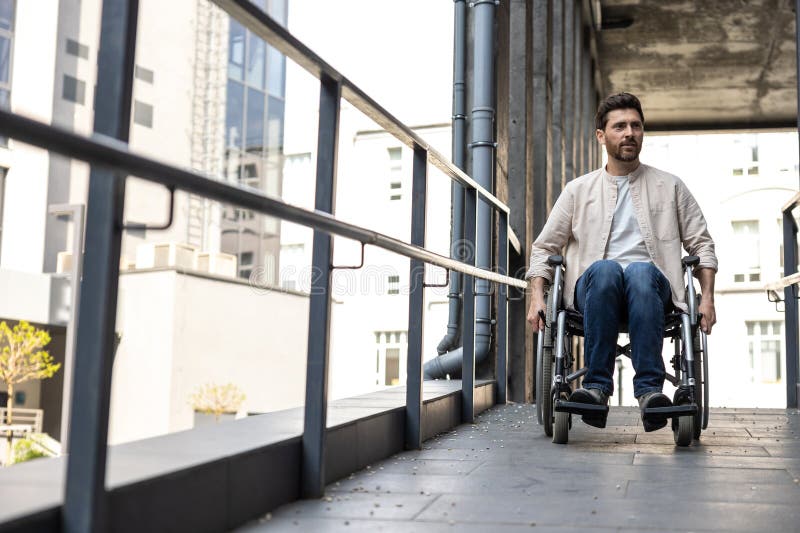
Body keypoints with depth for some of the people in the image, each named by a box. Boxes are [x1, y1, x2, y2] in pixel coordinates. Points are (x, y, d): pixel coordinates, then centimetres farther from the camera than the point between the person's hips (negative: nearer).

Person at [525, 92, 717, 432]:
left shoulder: (670, 187, 20)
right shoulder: (579, 190, 18)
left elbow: (701, 244, 18)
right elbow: (544, 247, 15)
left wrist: (707, 297, 4)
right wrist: (537, 298, -1)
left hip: (652, 289, 0)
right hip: (593, 288, 0)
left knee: (641, 271, -37)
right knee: (604, 269, -36)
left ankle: (649, 388, -41)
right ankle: (597, 386, -36)